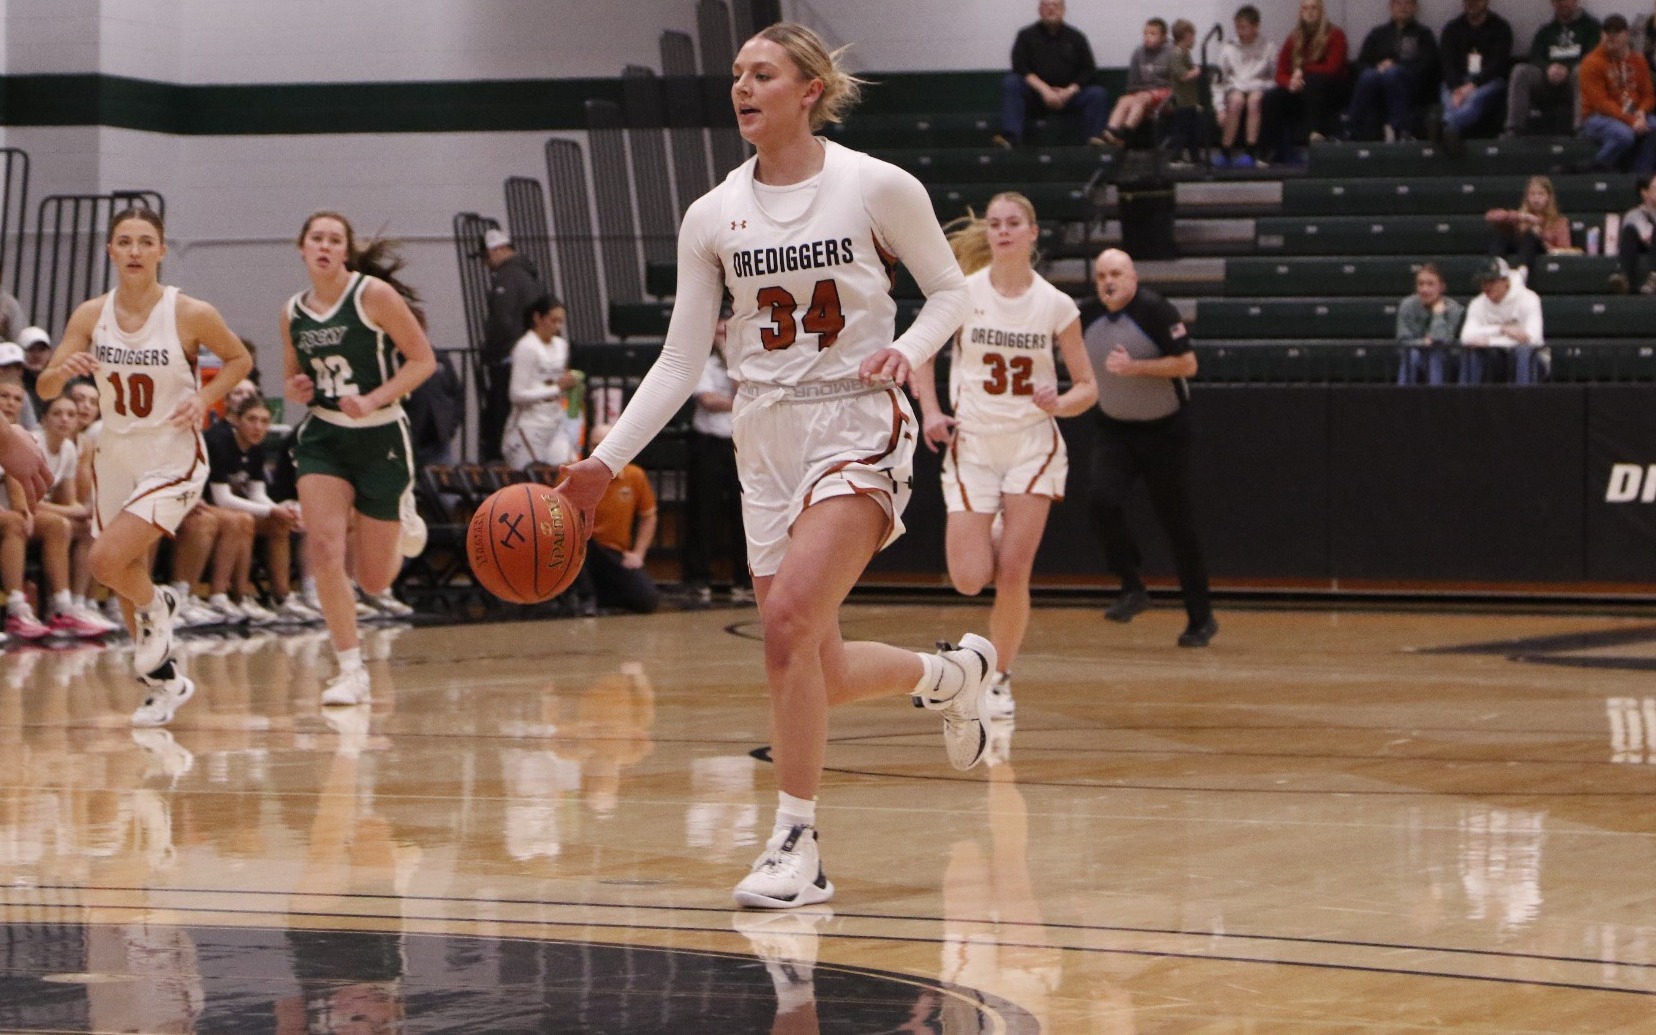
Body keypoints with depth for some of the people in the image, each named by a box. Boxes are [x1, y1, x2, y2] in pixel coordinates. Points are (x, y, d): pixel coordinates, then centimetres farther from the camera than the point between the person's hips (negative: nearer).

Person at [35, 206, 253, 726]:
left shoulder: (190, 314, -14)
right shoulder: (91, 315, -5)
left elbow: (240, 359, 2)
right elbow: (44, 387, -4)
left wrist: (205, 396, -14)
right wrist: (64, 369, -26)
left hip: (174, 461, -5)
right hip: (116, 457, 5)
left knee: (107, 559, -21)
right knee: (125, 576, 14)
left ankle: (156, 606, 12)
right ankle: (165, 681, 34)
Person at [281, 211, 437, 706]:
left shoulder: (374, 294, -11)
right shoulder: (293, 312, 4)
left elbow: (423, 359, -10)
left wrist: (372, 401, -21)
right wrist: (297, 390, -6)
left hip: (380, 437, -3)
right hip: (322, 437, 3)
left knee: (375, 583, 4)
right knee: (324, 549, -18)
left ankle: (400, 520, 40)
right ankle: (351, 672, -7)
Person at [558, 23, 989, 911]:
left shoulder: (877, 187, -6)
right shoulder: (712, 217, 4)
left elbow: (951, 291, 3)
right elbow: (680, 362, 5)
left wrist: (906, 351, -17)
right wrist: (606, 461, -3)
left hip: (857, 429, -5)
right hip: (766, 436, 5)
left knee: (790, 614, -24)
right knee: (820, 674, 5)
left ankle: (795, 845, -14)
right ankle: (951, 674, 38)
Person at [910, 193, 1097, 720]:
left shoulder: (1055, 305, -5)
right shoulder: (962, 293, -5)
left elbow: (1087, 387, 2)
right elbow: (922, 350, 9)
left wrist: (1058, 403, -20)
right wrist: (930, 410, -6)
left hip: (1032, 444, -1)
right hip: (972, 444, 1)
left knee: (1012, 574, -9)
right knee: (970, 580, -8)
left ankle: (1000, 678, 9)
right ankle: (988, 540, 29)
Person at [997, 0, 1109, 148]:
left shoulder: (1076, 37, 10)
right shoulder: (1027, 35, 6)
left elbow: (1088, 71, 6)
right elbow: (1020, 68, -6)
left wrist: (1069, 92, -11)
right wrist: (1044, 89, -20)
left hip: (1068, 95, 1)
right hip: (1036, 94, -1)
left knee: (1098, 94, -25)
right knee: (1010, 82, -28)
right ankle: (1011, 137, -40)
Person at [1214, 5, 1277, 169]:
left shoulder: (1268, 48, 11)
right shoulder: (1228, 49, 13)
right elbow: (1218, 80, 8)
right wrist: (1220, 108, -3)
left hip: (1259, 87, -1)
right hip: (1234, 88, 1)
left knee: (1253, 99, -36)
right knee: (1237, 100, -35)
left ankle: (1250, 153, -35)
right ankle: (1225, 153, -29)